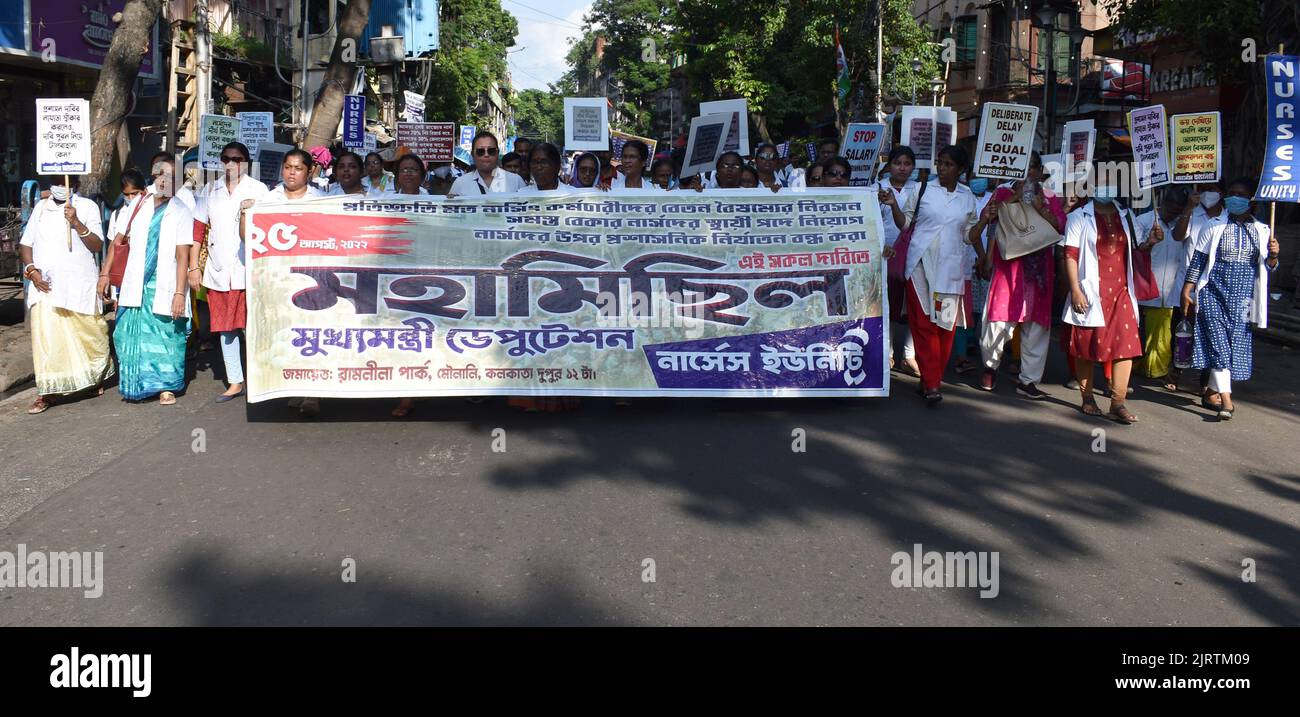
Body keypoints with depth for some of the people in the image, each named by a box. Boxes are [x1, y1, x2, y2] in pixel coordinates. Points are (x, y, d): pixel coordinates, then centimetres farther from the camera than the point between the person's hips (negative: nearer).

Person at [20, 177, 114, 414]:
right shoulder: (40, 207, 13)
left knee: (88, 335, 7)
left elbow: (97, 246, -5)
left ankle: (97, 377, 31)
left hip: (79, 285, -2)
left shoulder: (87, 207, 3)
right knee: (46, 337, -5)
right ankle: (47, 392, -1)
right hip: (45, 285, 2)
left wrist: (76, 223, -18)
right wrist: (31, 270, -2)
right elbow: (25, 244, 14)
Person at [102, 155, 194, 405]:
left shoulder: (181, 212, 0)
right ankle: (137, 384, 16)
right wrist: (105, 273, 7)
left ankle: (165, 386, 12)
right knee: (132, 335, 3)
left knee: (166, 336, 0)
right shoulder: (138, 206, 9)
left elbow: (182, 256, -7)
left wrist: (180, 293, -13)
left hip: (165, 287, -3)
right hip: (136, 286, 3)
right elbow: (117, 242, 14)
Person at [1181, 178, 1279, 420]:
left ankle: (1212, 392, 20)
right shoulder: (1214, 227, 1)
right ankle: (1226, 399, -14)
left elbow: (1267, 268, 14)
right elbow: (1197, 261, 2)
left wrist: (1273, 256, -8)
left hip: (1242, 299, 3)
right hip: (1213, 294, -3)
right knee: (1218, 343, -10)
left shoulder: (1262, 231, 9)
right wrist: (1187, 291, -2)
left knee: (1235, 345, 5)